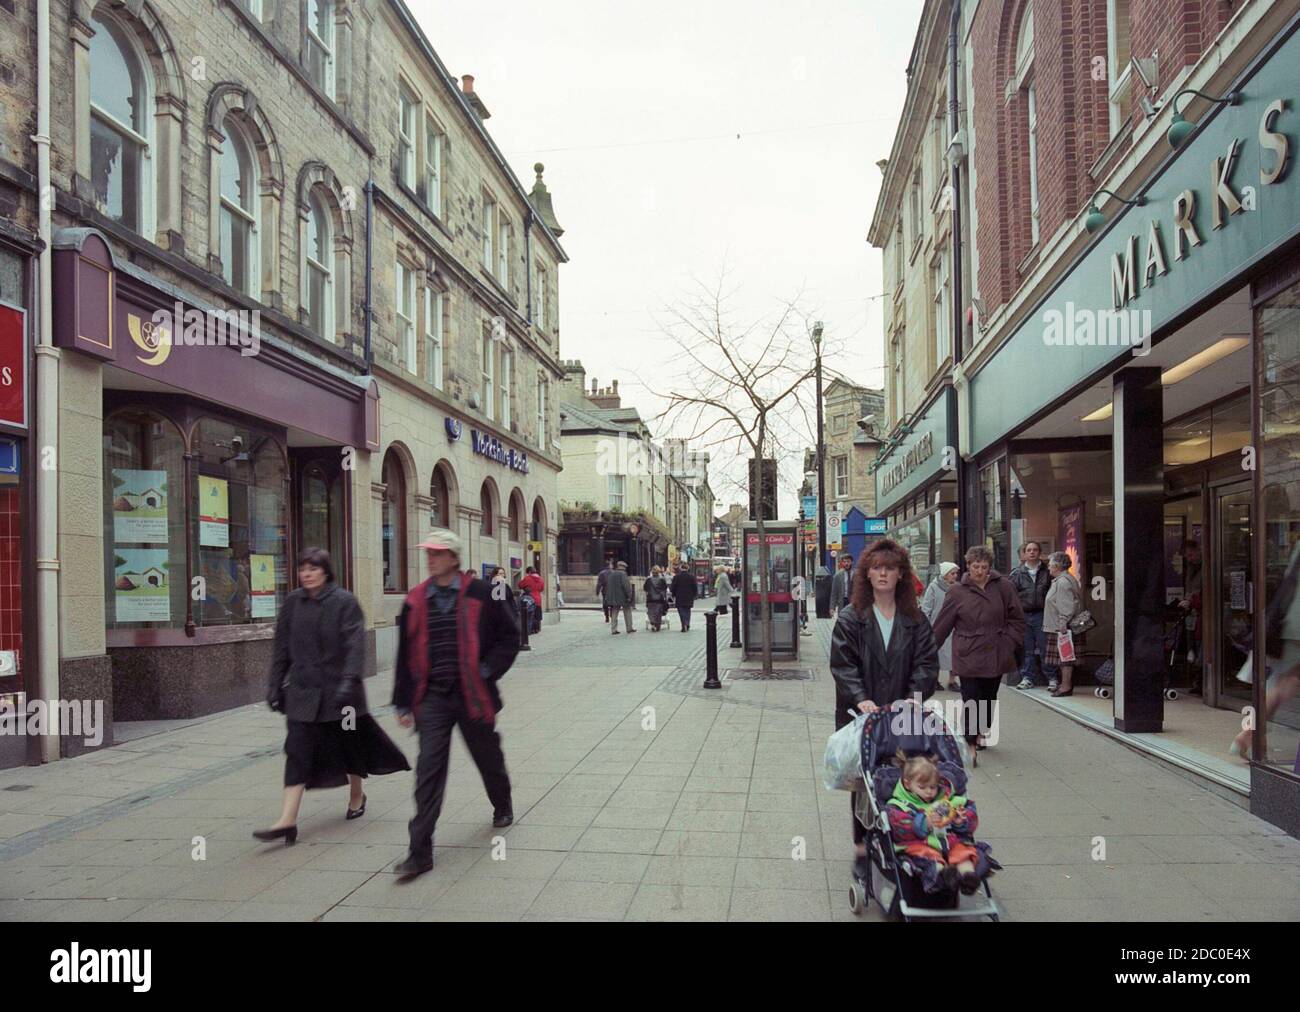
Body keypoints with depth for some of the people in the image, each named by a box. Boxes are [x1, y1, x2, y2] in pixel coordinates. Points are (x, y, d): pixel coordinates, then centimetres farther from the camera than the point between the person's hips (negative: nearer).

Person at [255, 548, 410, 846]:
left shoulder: (344, 602, -10)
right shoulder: (292, 603, 4)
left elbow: (355, 645, -16)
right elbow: (281, 647, 9)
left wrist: (349, 681, -25)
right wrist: (275, 684, 7)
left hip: (337, 689, -3)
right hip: (303, 688, 3)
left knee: (350, 743, 14)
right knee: (297, 750, -4)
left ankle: (357, 795, 39)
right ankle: (288, 820, -6)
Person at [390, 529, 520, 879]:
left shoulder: (480, 594, -5)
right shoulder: (416, 601, 4)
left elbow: (509, 636, 2)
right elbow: (406, 655, 9)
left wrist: (487, 670, -9)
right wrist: (403, 703, 7)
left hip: (471, 695, -1)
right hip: (432, 697, 1)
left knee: (488, 757, 17)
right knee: (429, 770, -6)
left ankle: (503, 807, 47)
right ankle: (420, 852, -4)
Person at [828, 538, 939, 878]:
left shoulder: (915, 620, 7)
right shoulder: (850, 618, 0)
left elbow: (927, 664, 1)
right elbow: (842, 664, -7)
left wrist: (913, 698, -15)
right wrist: (860, 699, -21)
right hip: (860, 716, -1)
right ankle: (863, 848, 16)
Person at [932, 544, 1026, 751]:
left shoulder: (1003, 587, 0)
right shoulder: (957, 591, -2)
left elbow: (1017, 619, 8)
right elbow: (942, 625, 4)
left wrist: (1009, 642, -1)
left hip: (996, 655, 2)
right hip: (968, 657, -2)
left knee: (989, 700, 14)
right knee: (971, 701, -6)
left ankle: (982, 734, 31)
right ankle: (970, 741, 0)